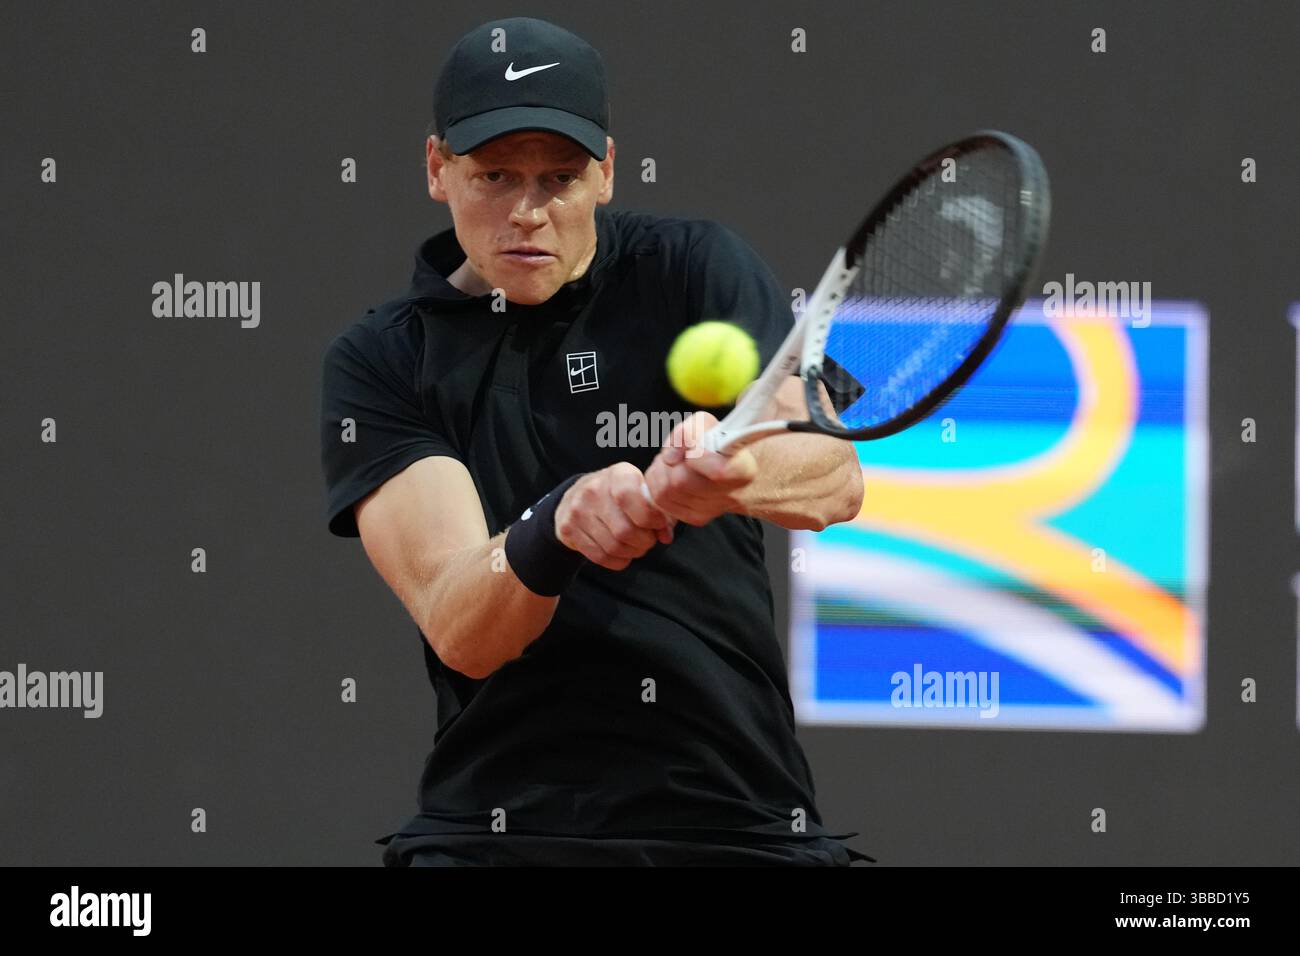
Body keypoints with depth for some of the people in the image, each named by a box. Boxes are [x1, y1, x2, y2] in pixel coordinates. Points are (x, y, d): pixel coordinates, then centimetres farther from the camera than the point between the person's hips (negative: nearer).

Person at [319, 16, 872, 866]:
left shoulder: (691, 269, 1)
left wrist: (733, 473, -39)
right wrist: (554, 532, -35)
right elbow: (459, 632, -14)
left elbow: (837, 476, -16)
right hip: (495, 830, 0)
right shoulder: (378, 363, 0)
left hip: (739, 818, 0)